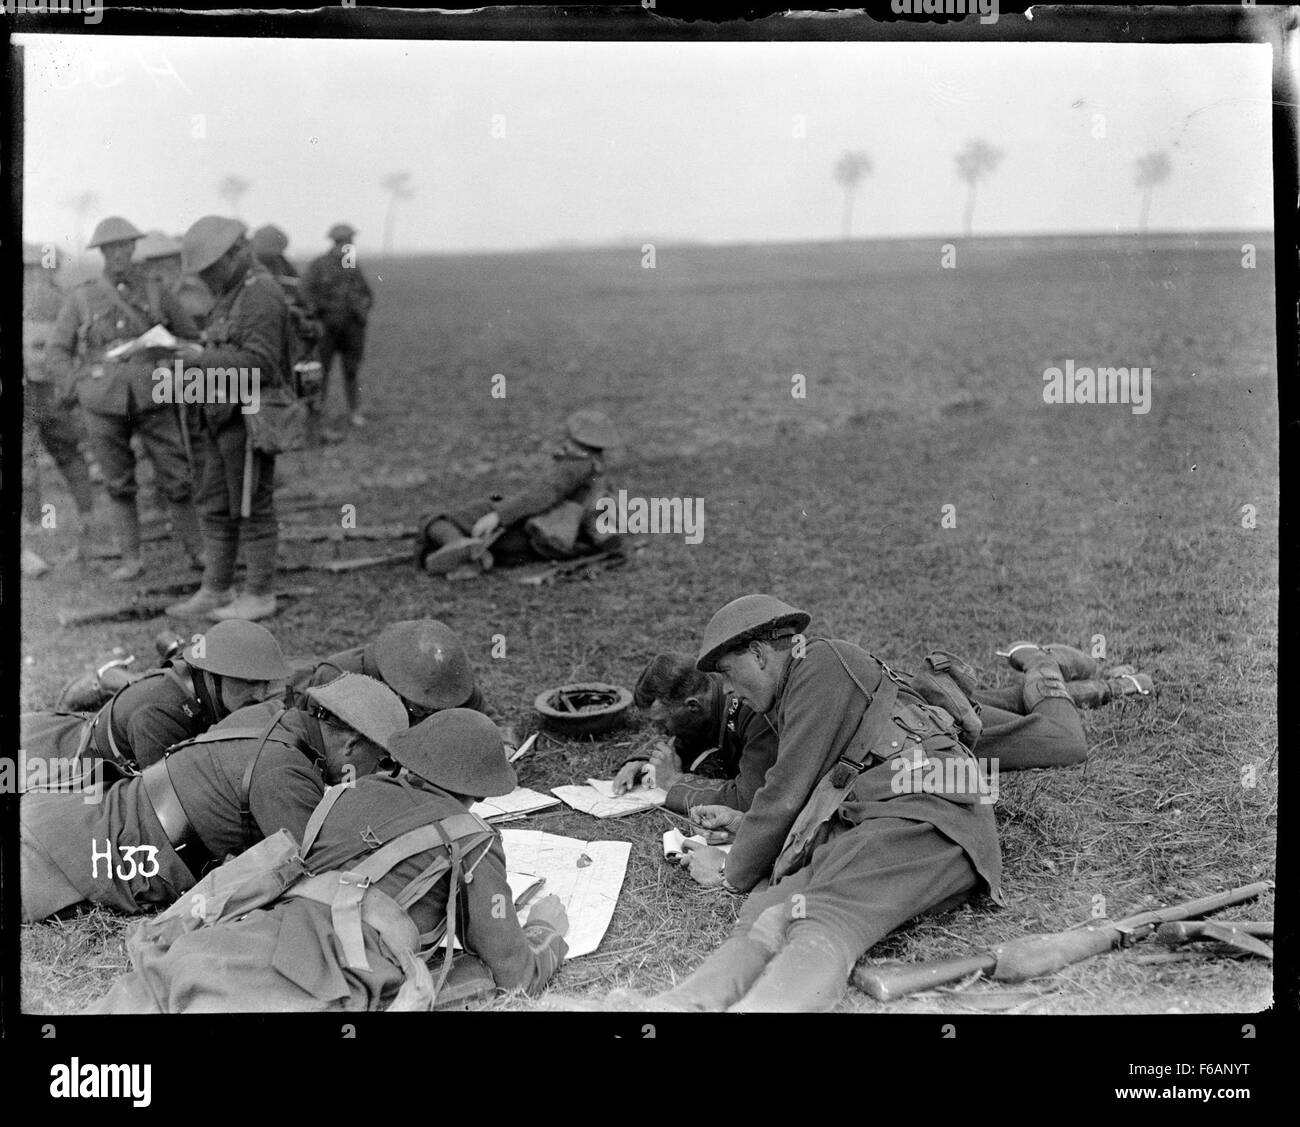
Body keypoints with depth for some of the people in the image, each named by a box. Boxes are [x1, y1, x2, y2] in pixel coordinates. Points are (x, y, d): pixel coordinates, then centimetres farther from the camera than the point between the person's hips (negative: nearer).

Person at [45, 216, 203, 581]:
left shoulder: (157, 293, 2)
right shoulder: (81, 298, 2)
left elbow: (190, 337, 13)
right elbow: (58, 349, 9)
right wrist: (77, 387, -1)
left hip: (153, 401, 0)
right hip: (104, 405, 0)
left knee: (176, 479, -1)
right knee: (119, 484, 8)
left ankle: (197, 550, 15)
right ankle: (131, 559, 18)